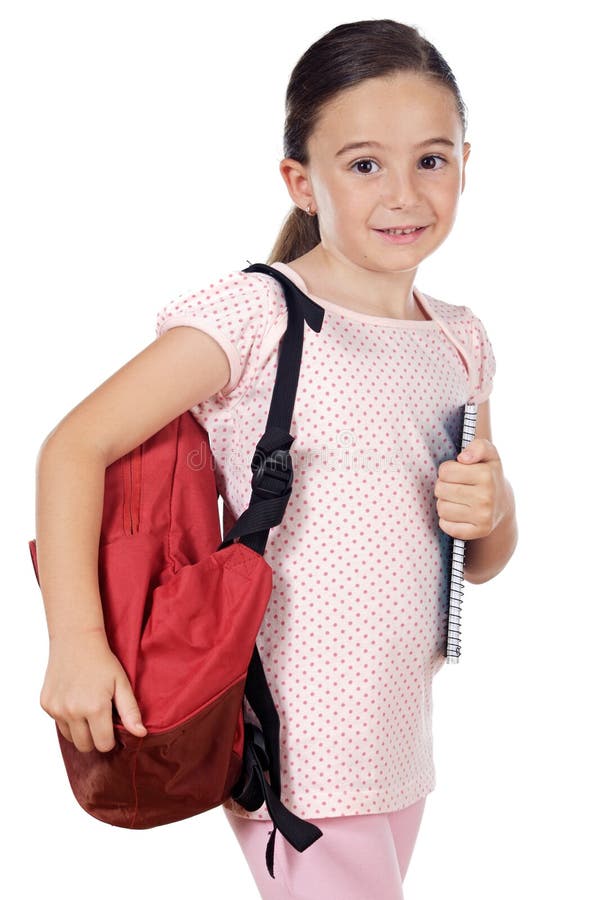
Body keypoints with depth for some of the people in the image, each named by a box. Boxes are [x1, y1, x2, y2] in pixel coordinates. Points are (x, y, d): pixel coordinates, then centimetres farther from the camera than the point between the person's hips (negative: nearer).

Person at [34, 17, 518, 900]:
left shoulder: (461, 341, 6)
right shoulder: (255, 316, -14)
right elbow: (76, 446, -16)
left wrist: (493, 509, -7)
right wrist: (77, 643, -24)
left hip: (400, 741, 7)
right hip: (299, 750, -7)